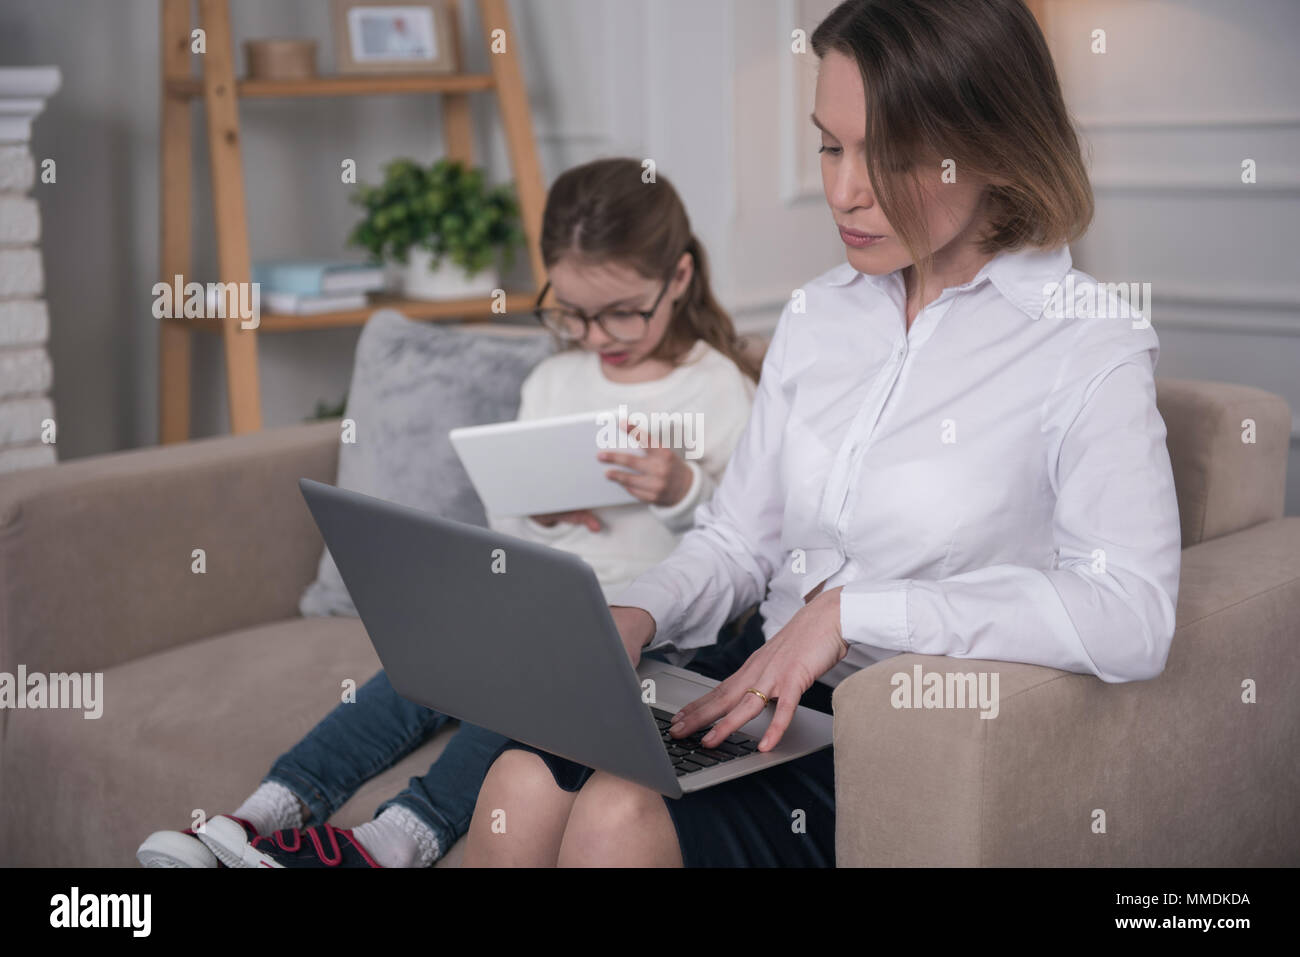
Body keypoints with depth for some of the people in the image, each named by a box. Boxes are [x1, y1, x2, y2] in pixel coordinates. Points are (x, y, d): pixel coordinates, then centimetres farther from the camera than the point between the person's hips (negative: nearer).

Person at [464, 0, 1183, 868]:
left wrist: (852, 610, -24)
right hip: (763, 694, 5)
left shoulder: (1090, 348, -10)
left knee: (623, 821, -27)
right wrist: (635, 615, -6)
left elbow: (1132, 617, -23)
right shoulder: (817, 318, 12)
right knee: (523, 786, -21)